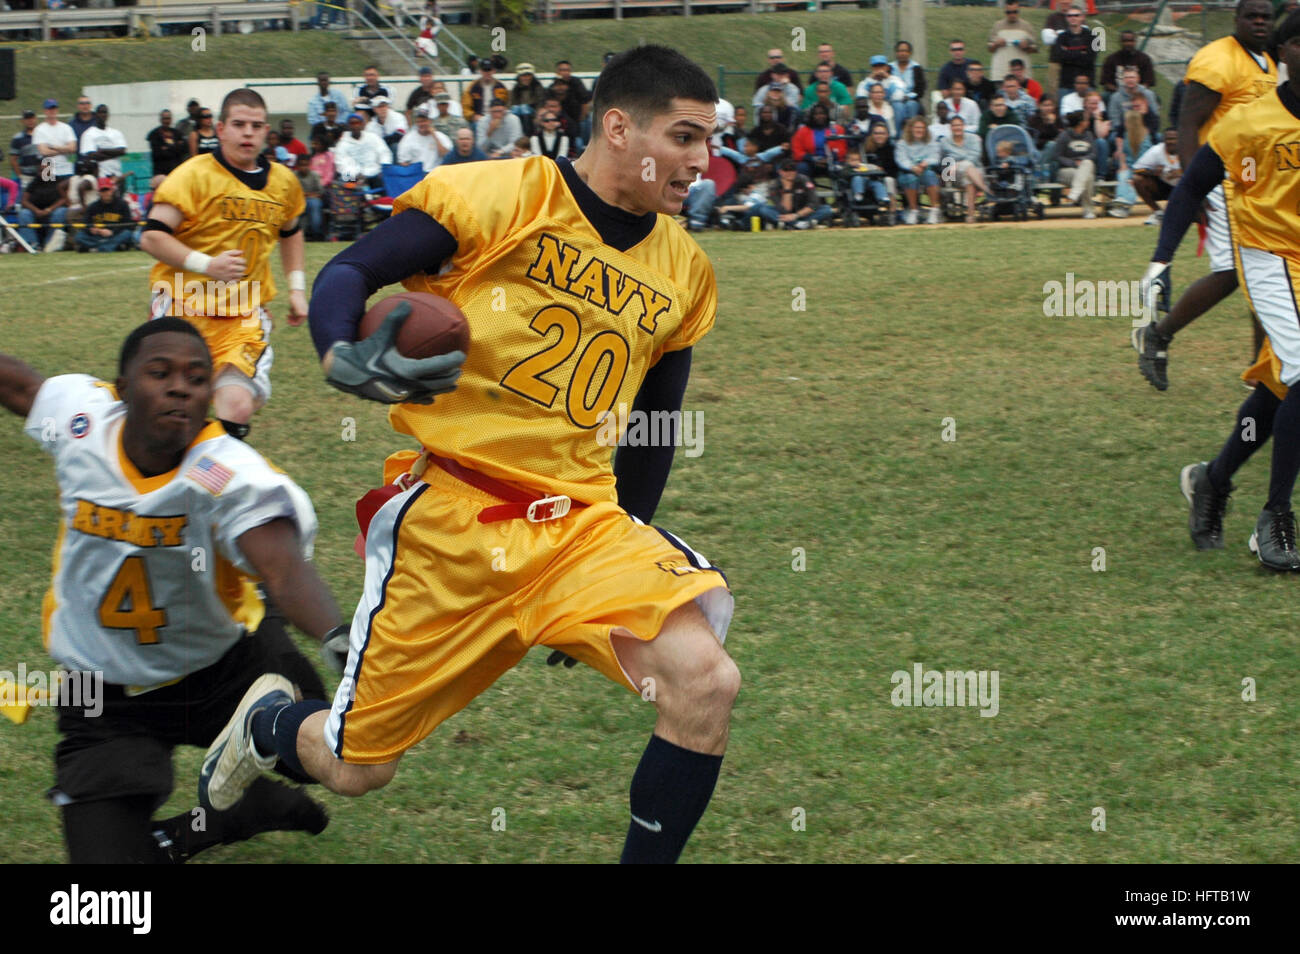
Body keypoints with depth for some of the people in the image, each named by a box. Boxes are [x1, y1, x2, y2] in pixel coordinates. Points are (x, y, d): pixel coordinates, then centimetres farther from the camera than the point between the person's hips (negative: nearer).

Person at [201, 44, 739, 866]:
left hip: (580, 519, 4)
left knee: (705, 683, -24)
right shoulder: (496, 196, -6)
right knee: (354, 769, 7)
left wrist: (629, 557, 18)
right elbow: (344, 276, -8)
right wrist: (347, 356, -29)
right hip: (450, 516, -3)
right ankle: (268, 724, 44)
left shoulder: (683, 270, 9)